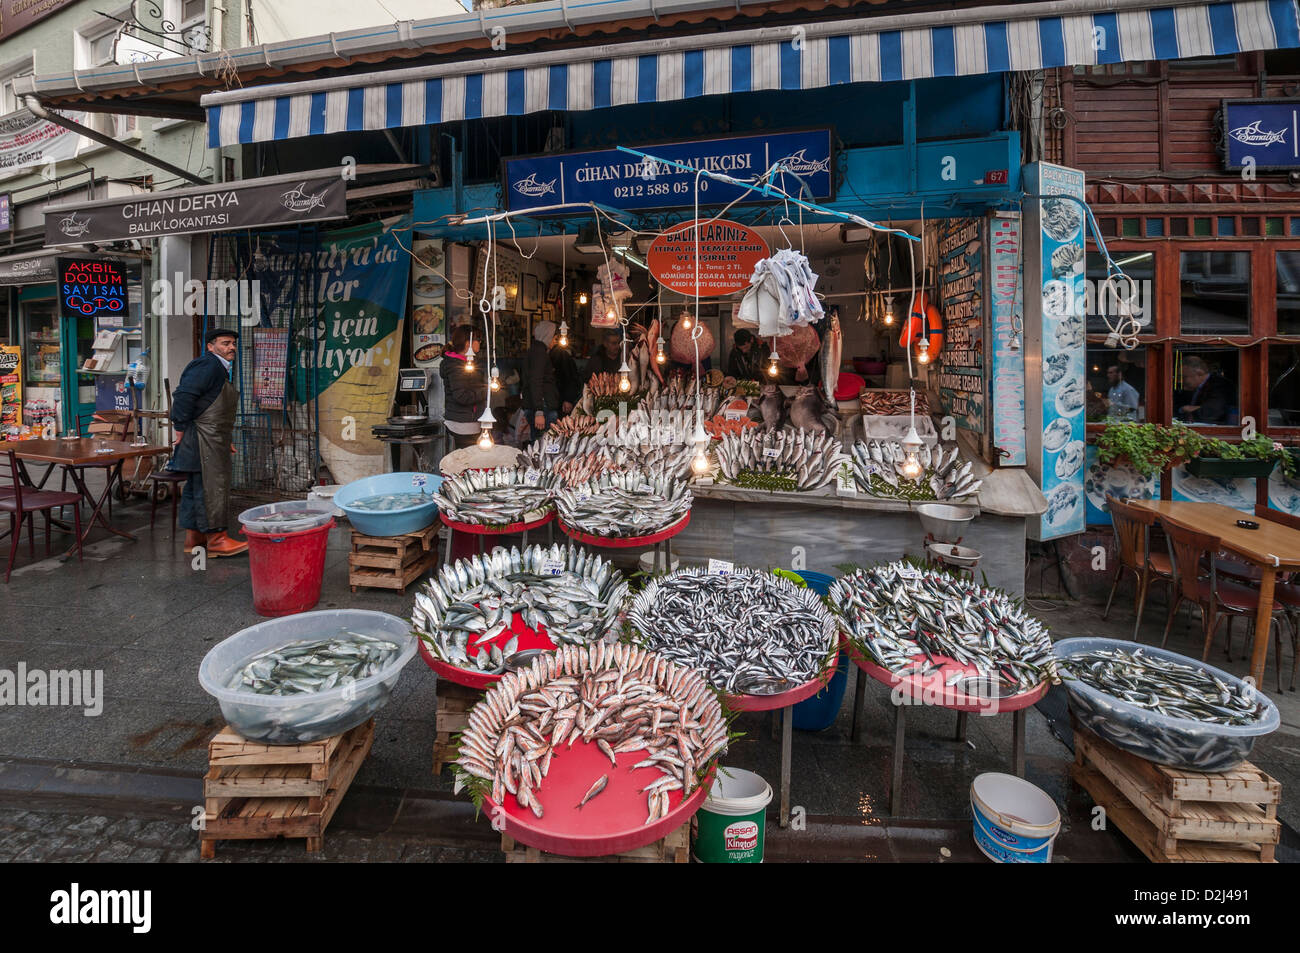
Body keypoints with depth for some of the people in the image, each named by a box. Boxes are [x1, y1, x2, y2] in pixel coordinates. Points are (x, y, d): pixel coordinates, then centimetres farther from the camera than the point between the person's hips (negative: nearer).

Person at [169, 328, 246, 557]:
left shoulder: (221, 369, 21)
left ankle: (193, 538, 20)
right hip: (202, 440, -11)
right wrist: (180, 428, -18)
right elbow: (183, 394, -21)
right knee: (212, 486, -9)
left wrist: (226, 441, 21)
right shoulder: (208, 365, -11)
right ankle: (215, 538, -5)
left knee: (197, 487, 13)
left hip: (212, 441, 11)